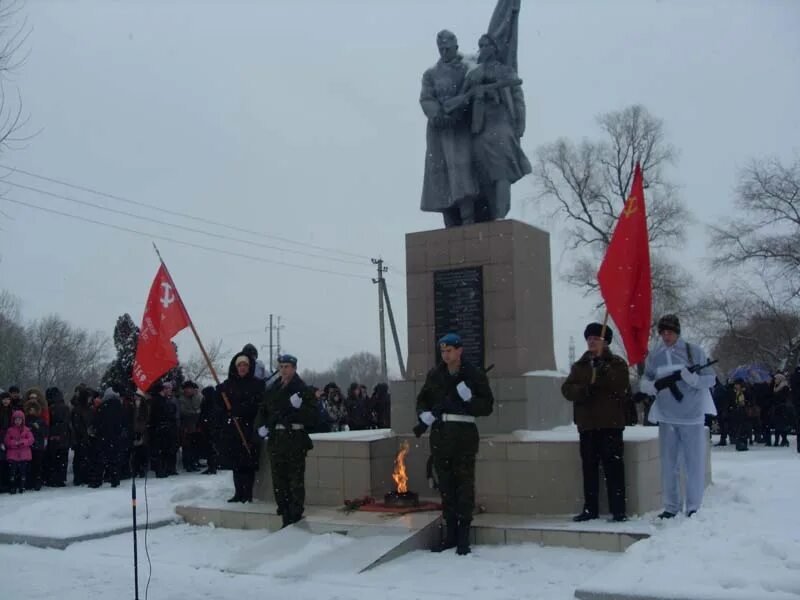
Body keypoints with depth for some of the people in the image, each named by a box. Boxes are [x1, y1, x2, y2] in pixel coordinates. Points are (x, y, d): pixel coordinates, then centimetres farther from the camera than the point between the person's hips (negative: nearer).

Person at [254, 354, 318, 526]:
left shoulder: (302, 389, -2)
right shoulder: (272, 389, 15)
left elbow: (313, 414, -8)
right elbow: (262, 410, 25)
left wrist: (299, 406, -24)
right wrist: (260, 426, 7)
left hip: (295, 438, -6)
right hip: (275, 438, 6)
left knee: (296, 477, -3)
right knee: (278, 476, 9)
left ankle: (296, 511, 3)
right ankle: (284, 508, 17)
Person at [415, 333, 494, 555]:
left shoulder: (474, 375, -3)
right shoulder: (434, 375, 8)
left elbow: (487, 406, -2)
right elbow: (422, 399, 20)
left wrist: (470, 399, -19)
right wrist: (423, 413, 0)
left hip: (464, 434, -4)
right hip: (440, 434, 4)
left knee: (464, 482, -1)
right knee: (445, 484, 10)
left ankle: (464, 534, 7)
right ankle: (450, 532, 20)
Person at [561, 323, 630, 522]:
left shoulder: (617, 363, 6)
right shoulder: (579, 366, 17)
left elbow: (621, 387, -10)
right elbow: (567, 389, 4)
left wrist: (604, 373, -20)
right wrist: (584, 389, -14)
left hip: (610, 423, -4)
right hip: (587, 423, 4)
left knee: (613, 467, -6)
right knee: (589, 468, 7)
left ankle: (618, 510, -3)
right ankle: (590, 508, 14)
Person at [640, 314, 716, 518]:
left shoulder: (694, 351, -3)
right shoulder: (654, 356, 4)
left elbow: (711, 378, -2)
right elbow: (644, 381, 9)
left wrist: (691, 378, -21)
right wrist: (653, 386, -14)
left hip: (692, 417, -2)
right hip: (666, 418, 3)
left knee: (694, 464, 4)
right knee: (668, 465, 9)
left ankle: (693, 507, 15)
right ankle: (671, 507, 19)